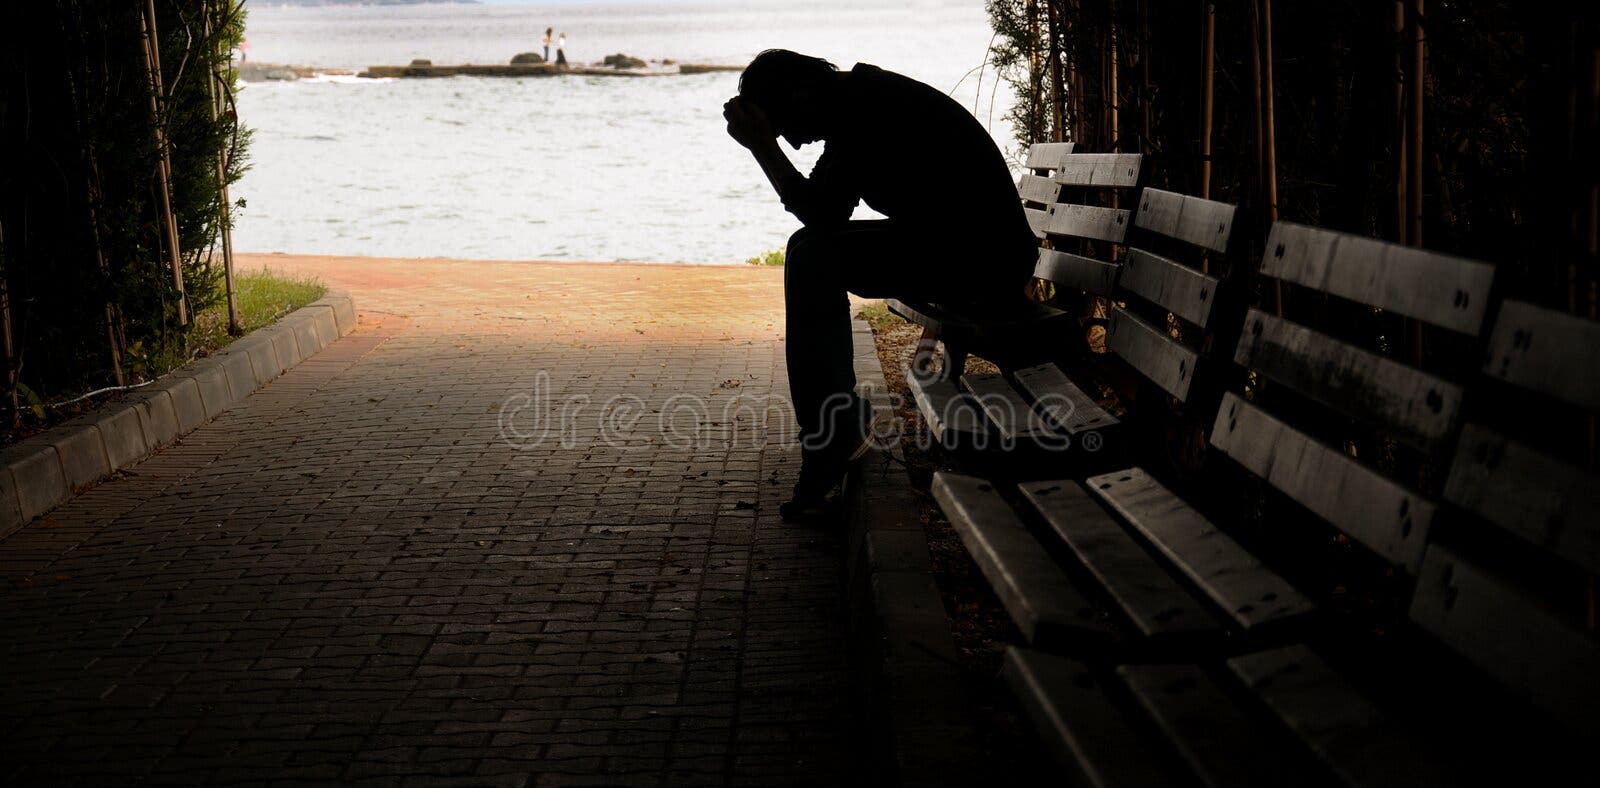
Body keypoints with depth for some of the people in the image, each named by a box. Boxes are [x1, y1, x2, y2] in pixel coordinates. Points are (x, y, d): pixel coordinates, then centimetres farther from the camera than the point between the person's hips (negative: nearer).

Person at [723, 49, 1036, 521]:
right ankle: (843, 423, 12)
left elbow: (823, 215, -22)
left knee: (814, 256, -19)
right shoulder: (863, 99, 13)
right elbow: (827, 214, 17)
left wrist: (762, 146, -17)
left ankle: (834, 443, -15)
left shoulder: (869, 110, -19)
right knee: (814, 254, 13)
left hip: (986, 266, -11)